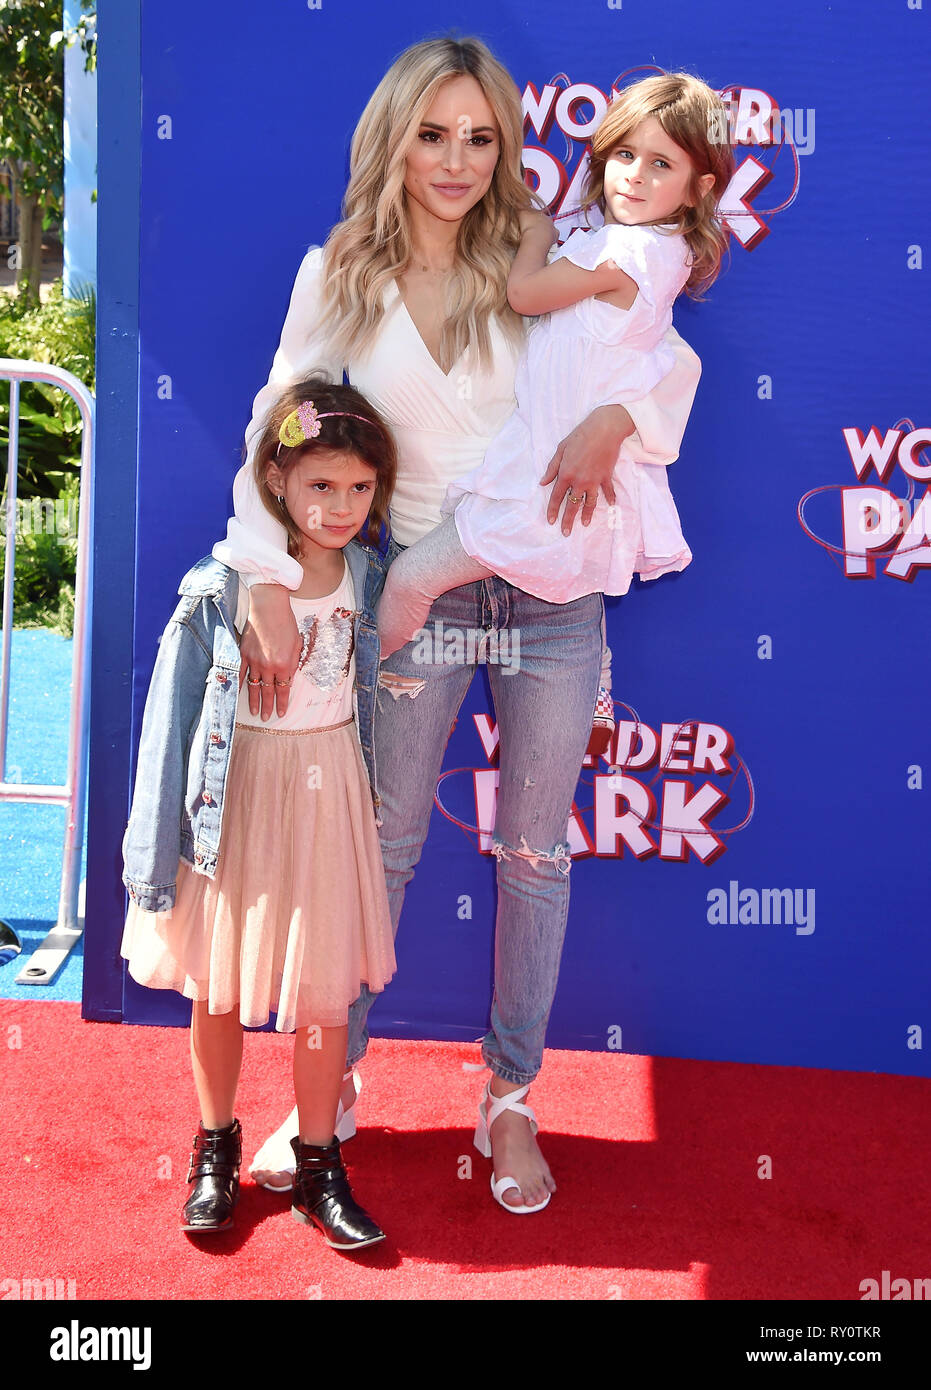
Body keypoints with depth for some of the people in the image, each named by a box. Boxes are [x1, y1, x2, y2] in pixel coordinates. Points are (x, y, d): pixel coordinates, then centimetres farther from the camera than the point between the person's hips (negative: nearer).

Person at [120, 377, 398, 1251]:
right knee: (217, 984, 12)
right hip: (238, 794, -2)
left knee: (323, 990, 6)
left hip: (328, 798, 2)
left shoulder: (368, 580, -4)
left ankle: (317, 1165, 24)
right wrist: (160, 852, -6)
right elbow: (174, 719, -9)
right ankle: (215, 1148, 34)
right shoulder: (220, 589, -14)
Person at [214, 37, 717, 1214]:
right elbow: (278, 428, -3)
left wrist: (612, 422, -18)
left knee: (535, 853, 9)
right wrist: (267, 586, -13)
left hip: (551, 594, 1)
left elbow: (673, 360, 3)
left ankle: (509, 1101, 27)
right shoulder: (337, 276, -1)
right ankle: (334, 1084, 28)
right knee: (384, 844, 9)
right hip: (421, 593, 0)